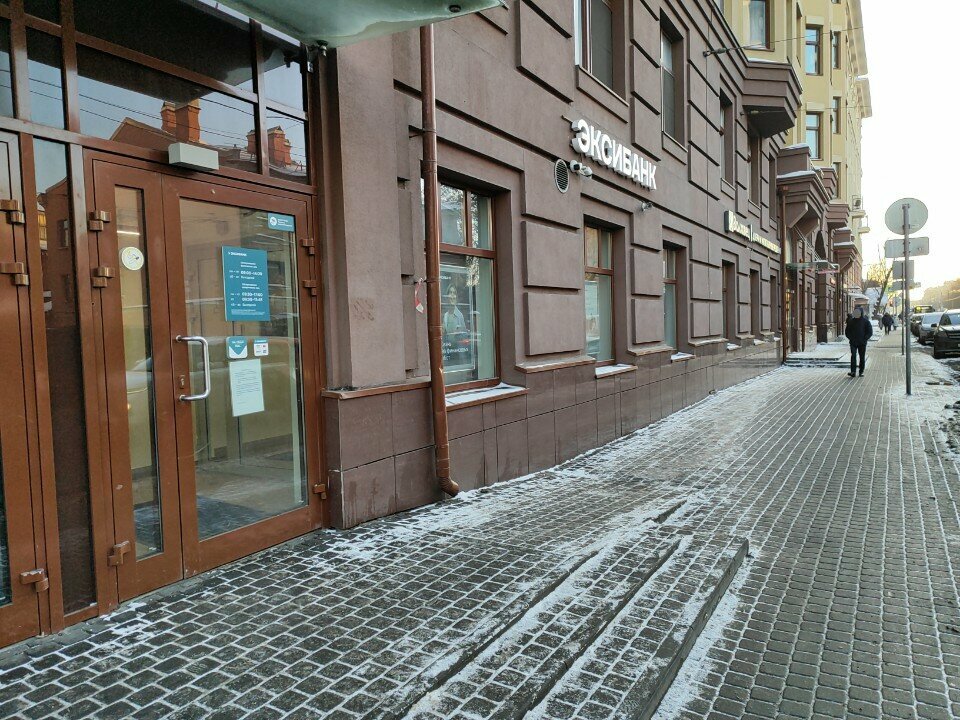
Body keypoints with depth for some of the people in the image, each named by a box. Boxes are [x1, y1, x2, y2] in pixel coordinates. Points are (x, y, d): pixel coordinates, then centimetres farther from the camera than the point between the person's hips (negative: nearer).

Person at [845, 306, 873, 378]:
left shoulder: (866, 321, 3)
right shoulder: (851, 321, 7)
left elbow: (870, 332, 1)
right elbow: (847, 332, 12)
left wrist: (864, 339, -11)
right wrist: (851, 338, -4)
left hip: (862, 343, 0)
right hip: (853, 343, 0)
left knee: (862, 358, 4)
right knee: (853, 356, -13)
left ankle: (861, 372, 14)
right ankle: (853, 372, -19)